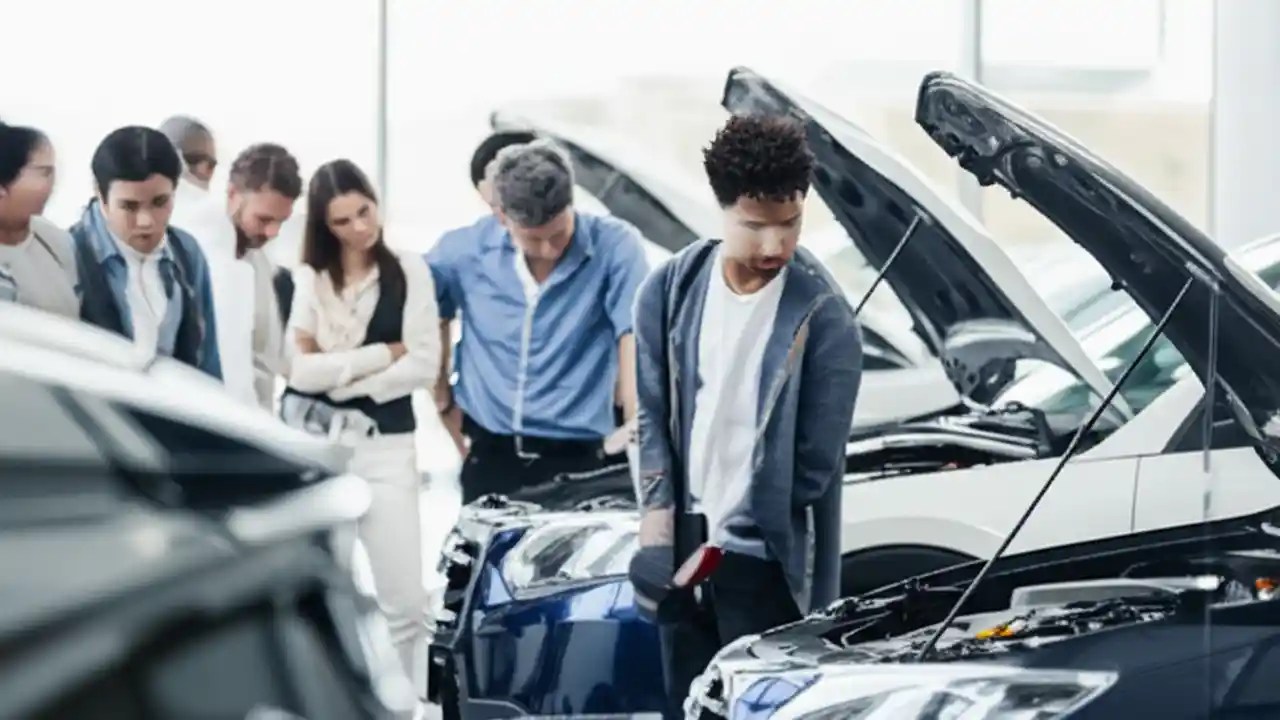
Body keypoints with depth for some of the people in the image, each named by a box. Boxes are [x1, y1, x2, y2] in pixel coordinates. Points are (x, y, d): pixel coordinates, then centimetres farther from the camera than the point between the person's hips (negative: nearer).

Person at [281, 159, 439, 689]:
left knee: (407, 603, -4)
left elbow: (424, 366, -6)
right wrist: (385, 354, -7)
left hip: (385, 445, 0)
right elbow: (300, 370, -10)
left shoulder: (409, 273, 4)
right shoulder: (306, 279, 3)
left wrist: (342, 377, -10)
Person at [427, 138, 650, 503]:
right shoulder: (463, 252, -4)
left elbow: (635, 342, -17)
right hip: (488, 454, 2)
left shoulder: (615, 246, -10)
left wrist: (638, 428, -29)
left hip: (576, 456, -2)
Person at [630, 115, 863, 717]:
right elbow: (654, 414, 6)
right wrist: (657, 517, -3)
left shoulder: (821, 319, -14)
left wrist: (729, 537, -11)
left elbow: (815, 463, -12)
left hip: (763, 555, -5)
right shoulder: (672, 289, -1)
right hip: (684, 540, 5)